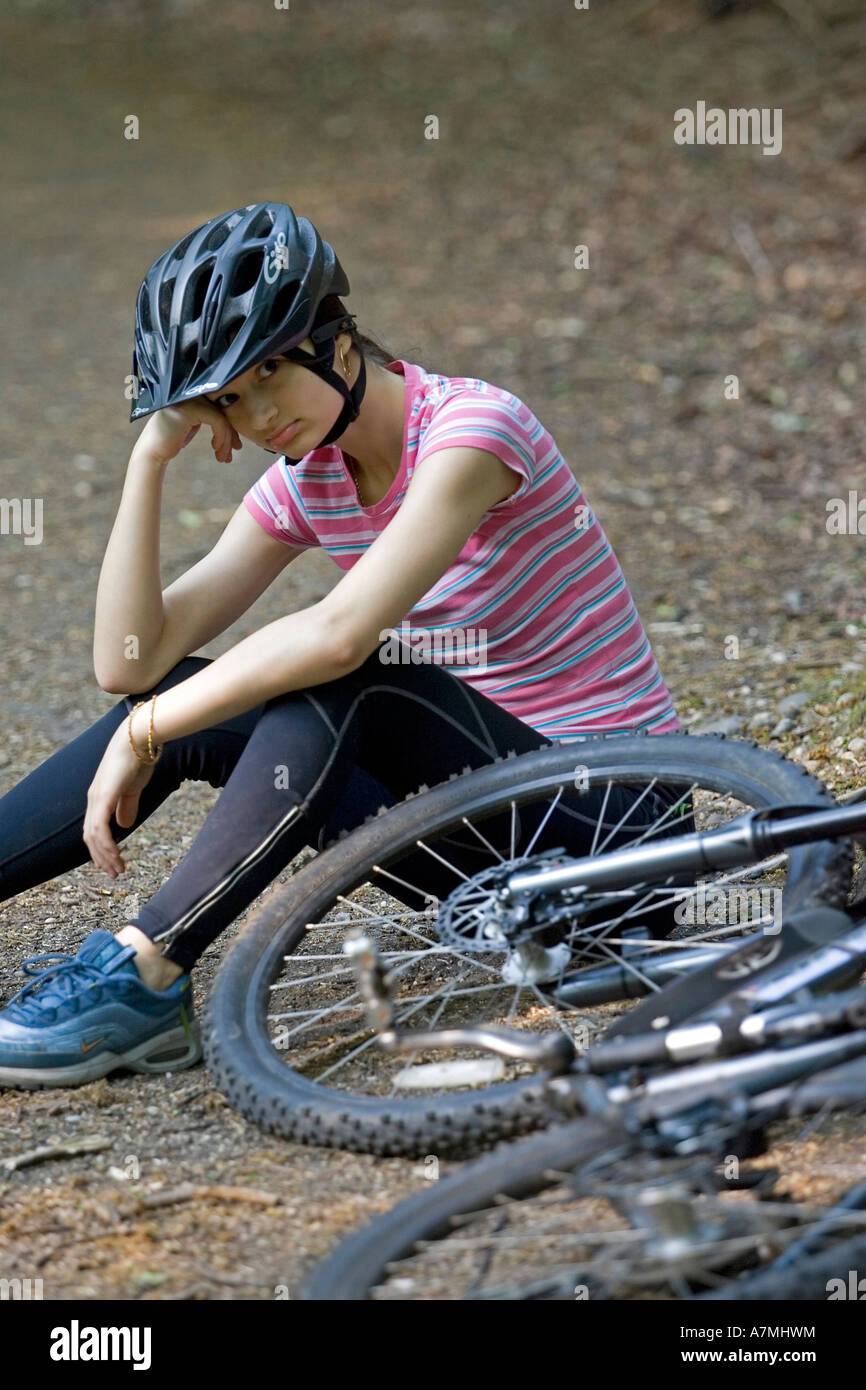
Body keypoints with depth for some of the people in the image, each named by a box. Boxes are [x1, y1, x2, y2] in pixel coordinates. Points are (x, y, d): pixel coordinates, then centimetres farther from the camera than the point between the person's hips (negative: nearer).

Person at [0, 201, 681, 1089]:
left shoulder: (470, 427, -18)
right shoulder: (304, 484, 5)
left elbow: (343, 632, -32)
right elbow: (127, 663, -3)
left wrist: (145, 732, -23)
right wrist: (152, 456, -9)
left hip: (601, 810, -7)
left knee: (345, 680, -31)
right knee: (181, 699, -5)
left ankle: (144, 976, -31)